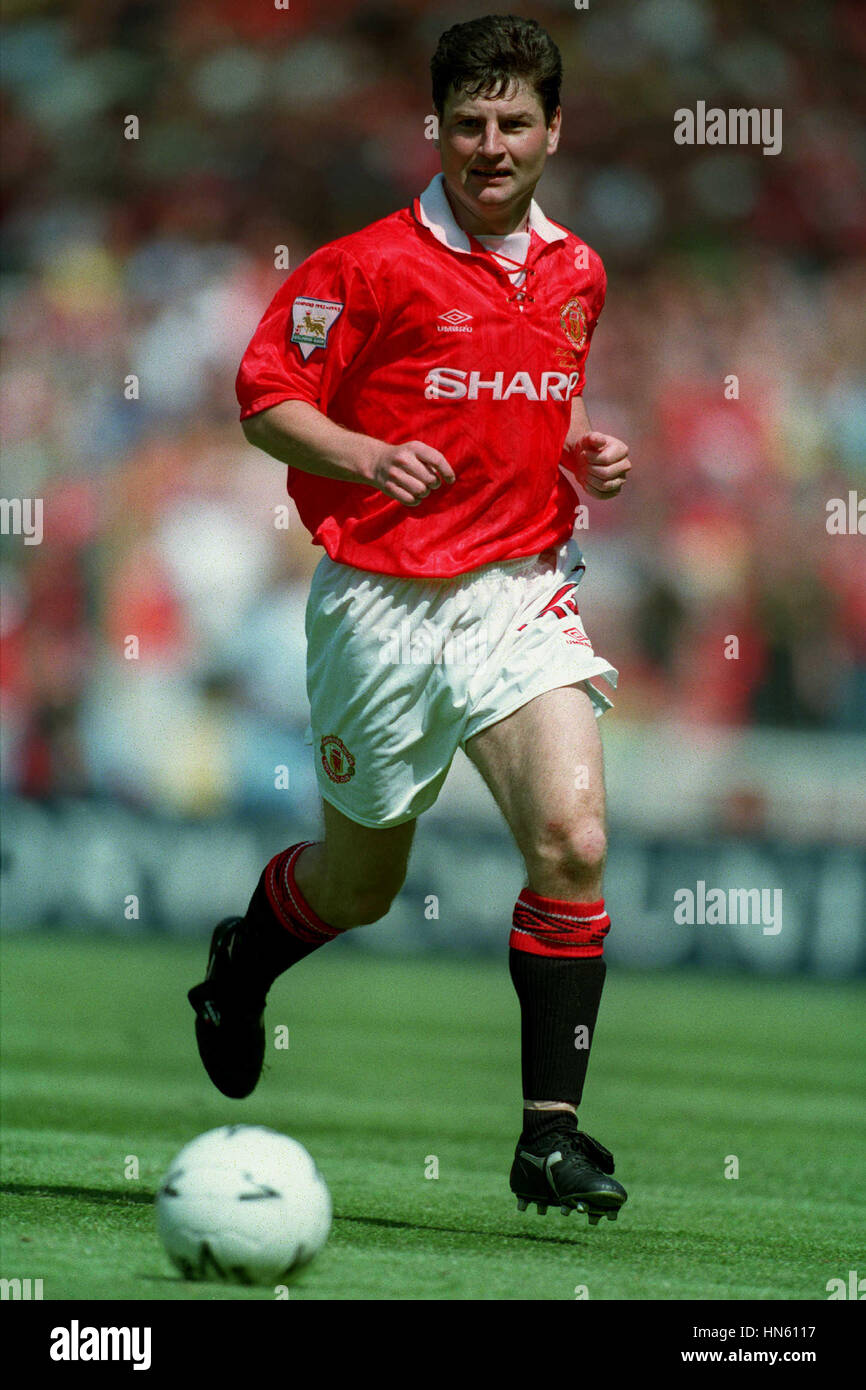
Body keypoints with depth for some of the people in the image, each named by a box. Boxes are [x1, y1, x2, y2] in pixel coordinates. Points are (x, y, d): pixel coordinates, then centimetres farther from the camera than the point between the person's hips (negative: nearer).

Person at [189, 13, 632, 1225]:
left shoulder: (575, 273, 8)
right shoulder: (371, 266, -9)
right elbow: (265, 397, -6)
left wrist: (588, 454, 4)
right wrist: (363, 456, -23)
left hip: (520, 590, 3)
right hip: (383, 603, -3)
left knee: (574, 839, -18)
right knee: (360, 884, 11)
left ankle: (551, 1134, -12)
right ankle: (243, 961, 48)